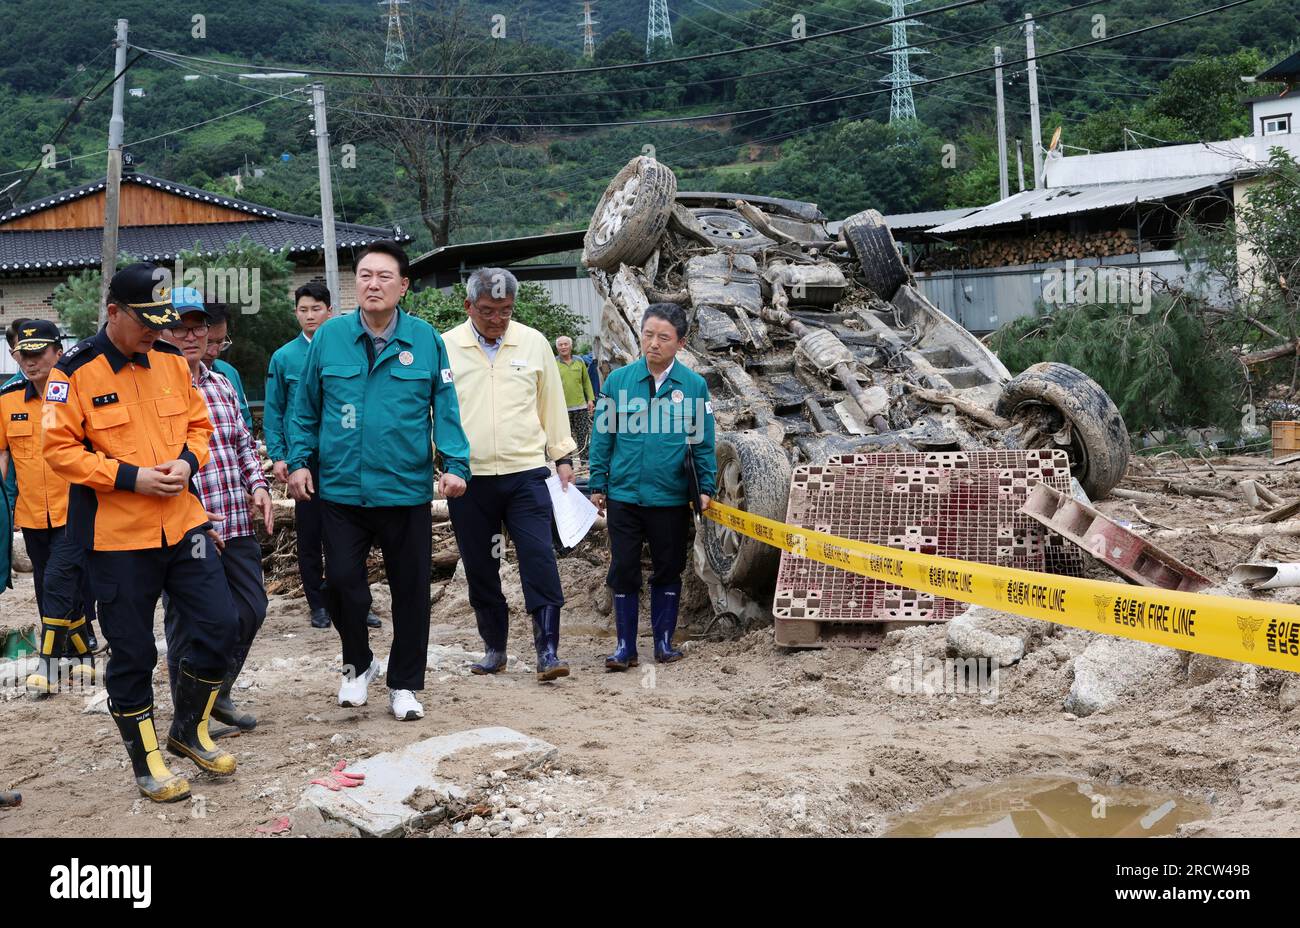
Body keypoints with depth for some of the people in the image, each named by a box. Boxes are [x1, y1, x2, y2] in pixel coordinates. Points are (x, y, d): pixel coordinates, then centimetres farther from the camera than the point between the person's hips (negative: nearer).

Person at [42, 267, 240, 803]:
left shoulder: (171, 362, 7)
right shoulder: (76, 371, -9)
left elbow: (199, 424, 15)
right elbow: (59, 448, -11)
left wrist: (188, 460, -6)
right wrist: (129, 477, -18)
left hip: (182, 522, 5)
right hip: (117, 536, -5)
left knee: (220, 625, 2)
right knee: (132, 652, 4)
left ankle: (189, 730, 25)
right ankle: (146, 760, 22)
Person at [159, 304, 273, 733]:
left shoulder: (222, 385, 14)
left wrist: (258, 486, 5)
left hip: (237, 526, 7)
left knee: (250, 609, 12)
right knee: (190, 625, 4)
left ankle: (218, 693, 32)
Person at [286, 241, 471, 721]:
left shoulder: (425, 339, -1)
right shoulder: (329, 337, 1)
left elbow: (445, 408, 1)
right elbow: (306, 407, 9)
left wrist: (455, 464, -9)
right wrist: (299, 460, 1)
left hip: (407, 489, 0)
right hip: (341, 489, 0)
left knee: (411, 590, 8)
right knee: (341, 582, -2)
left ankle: (404, 685, 24)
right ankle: (357, 663, 26)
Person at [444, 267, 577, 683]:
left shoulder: (533, 343, 5)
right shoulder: (444, 348, 1)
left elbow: (552, 403, 12)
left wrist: (563, 457, 11)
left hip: (526, 473, 0)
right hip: (469, 478, 0)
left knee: (539, 560, -8)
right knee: (480, 568, 8)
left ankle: (548, 652, -4)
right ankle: (494, 648, 21)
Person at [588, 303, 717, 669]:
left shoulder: (693, 385, -2)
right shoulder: (617, 380, -1)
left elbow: (703, 441, 3)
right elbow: (603, 436, 4)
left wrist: (706, 487, -1)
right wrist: (597, 484, 3)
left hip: (672, 498, 0)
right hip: (624, 495, 0)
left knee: (668, 570, 11)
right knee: (623, 571, 4)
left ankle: (664, 641, 24)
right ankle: (625, 646, 14)